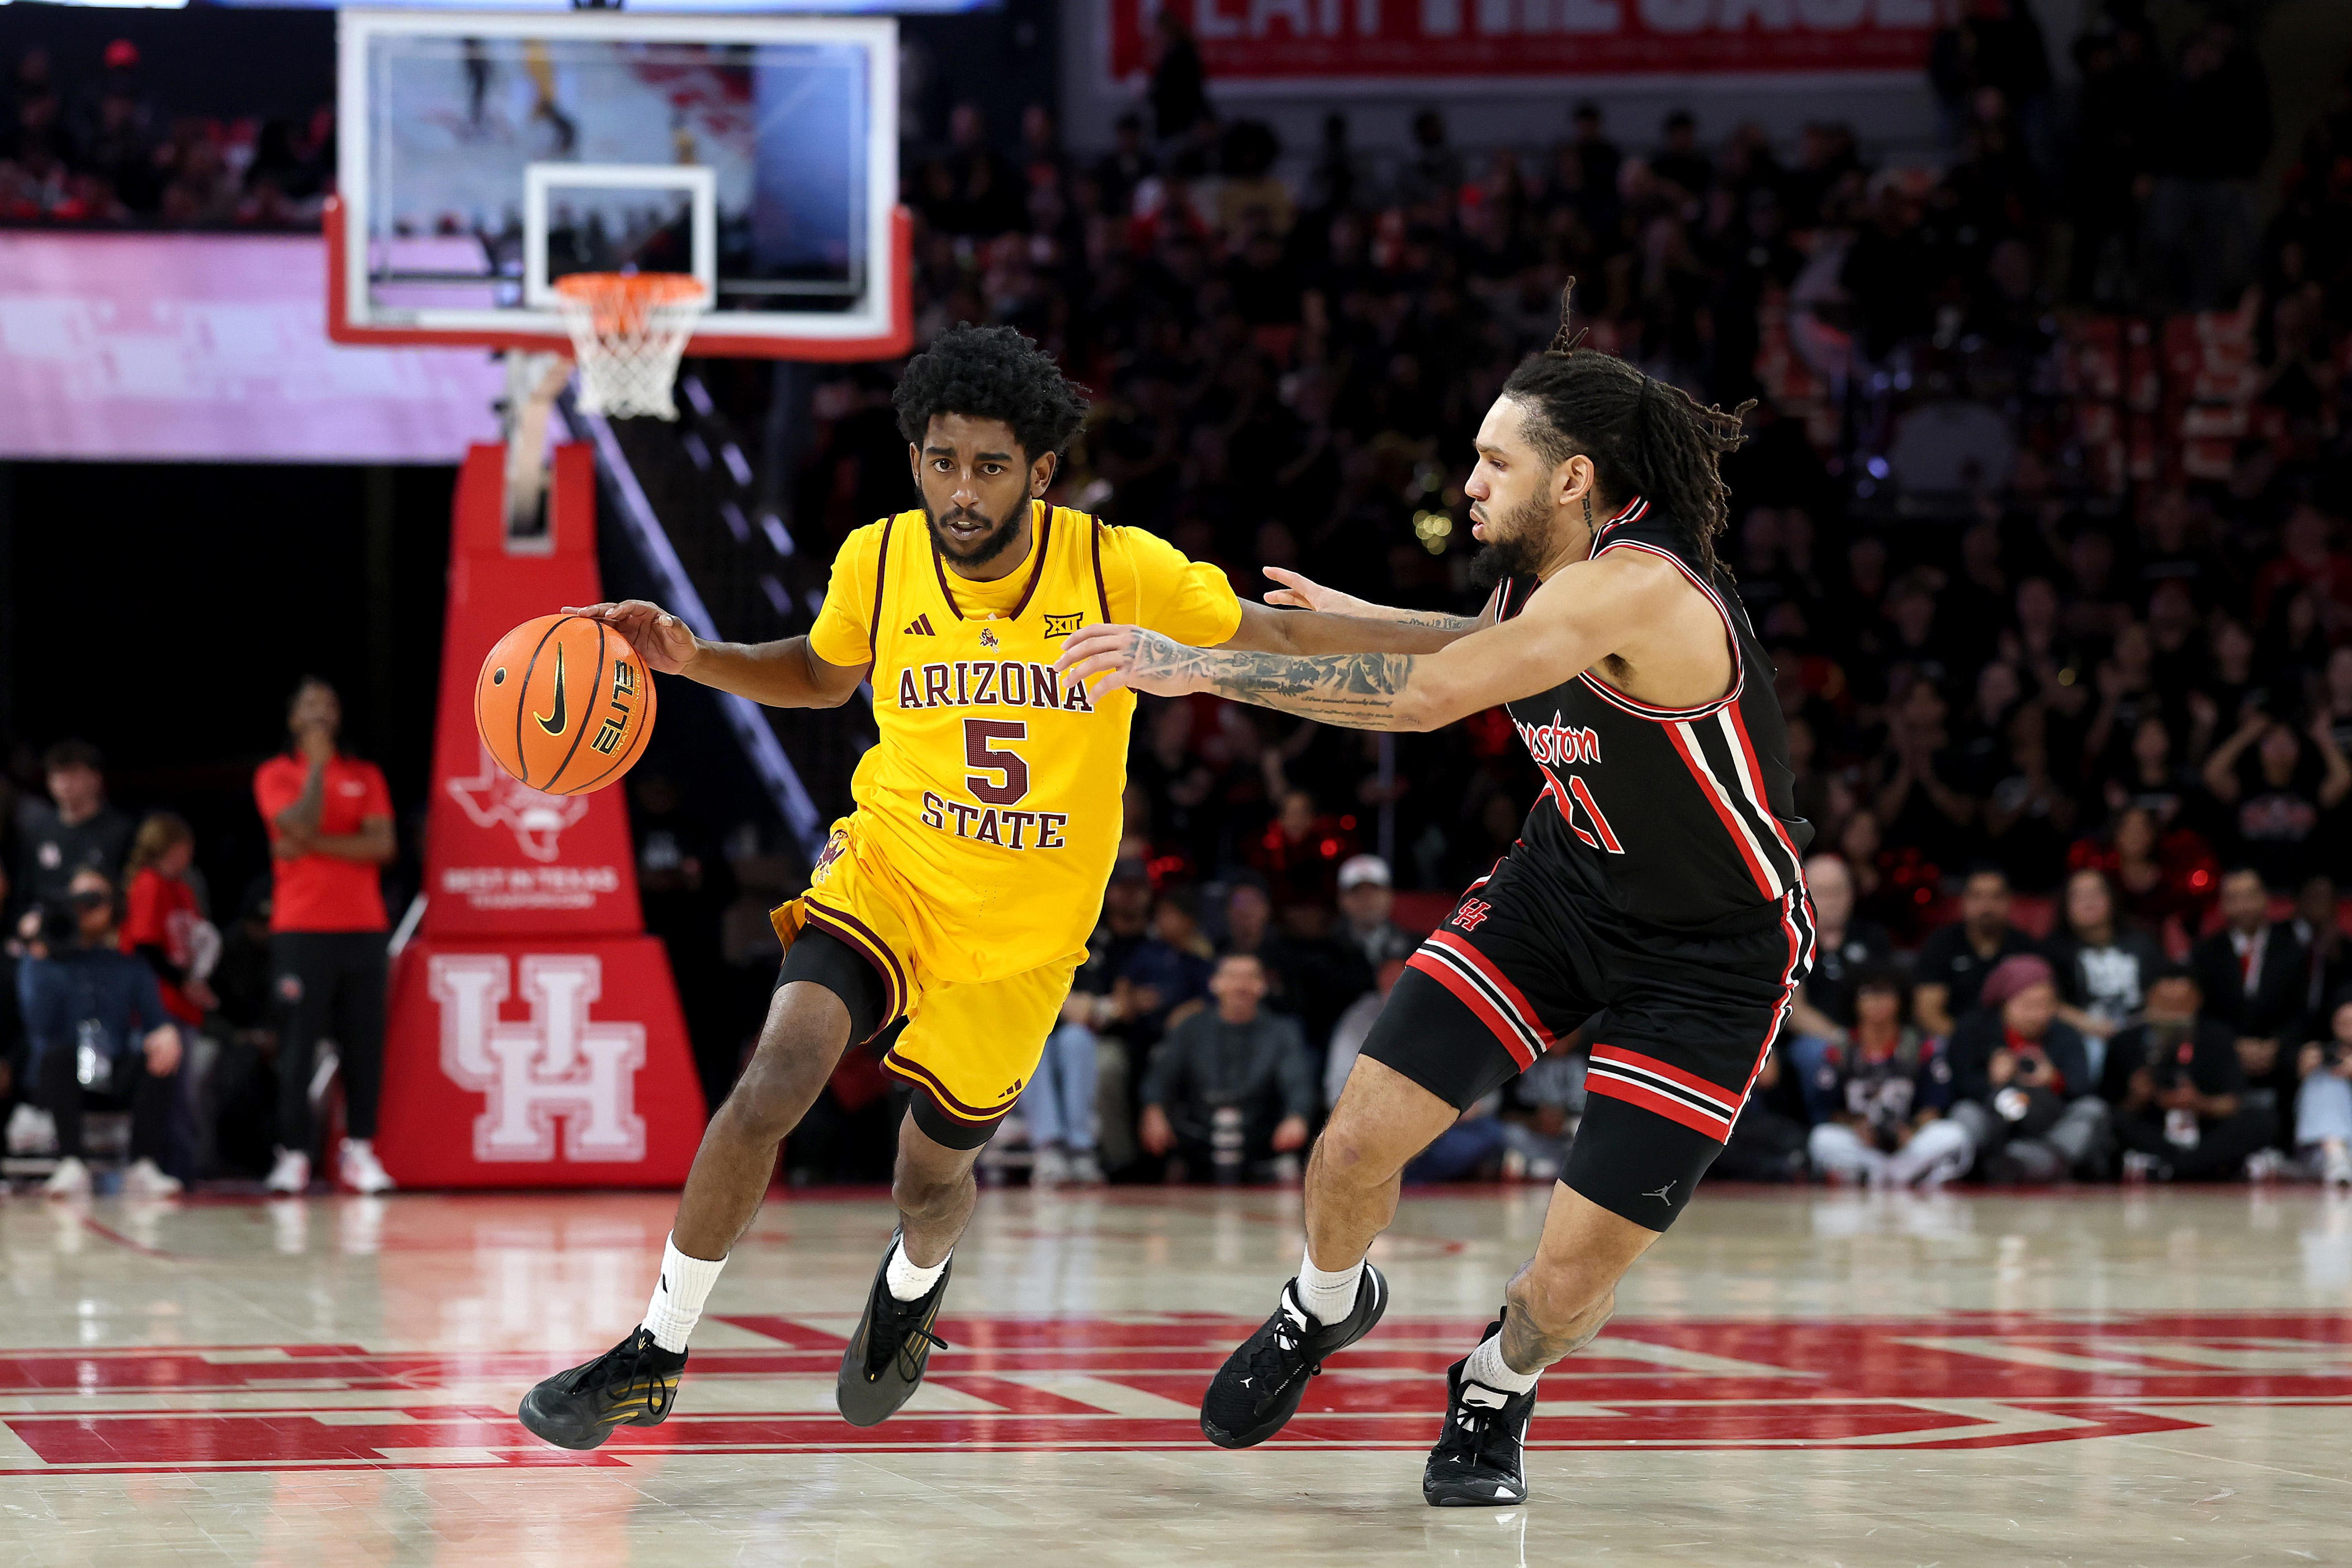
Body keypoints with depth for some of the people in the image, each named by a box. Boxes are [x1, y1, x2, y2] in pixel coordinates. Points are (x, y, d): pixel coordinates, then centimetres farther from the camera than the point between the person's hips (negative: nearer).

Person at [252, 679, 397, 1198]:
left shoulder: (365, 775, 12)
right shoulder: (275, 775, 5)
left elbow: (382, 844, -2)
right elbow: (302, 826, -13)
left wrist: (313, 845, -10)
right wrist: (318, 765, -6)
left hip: (362, 928, 3)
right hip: (301, 930, -3)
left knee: (364, 1045, 0)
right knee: (298, 1045, -5)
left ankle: (360, 1151, 6)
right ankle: (293, 1155, -4)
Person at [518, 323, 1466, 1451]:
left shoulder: (1121, 572, -14)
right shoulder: (877, 563, -8)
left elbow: (1274, 640, -1)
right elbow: (823, 674, 14)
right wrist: (693, 658, -2)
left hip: (1023, 932, 0)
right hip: (888, 872, 0)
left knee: (932, 1176, 13)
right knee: (776, 1075, -26)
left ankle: (912, 1283, 54)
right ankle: (652, 1357, -13)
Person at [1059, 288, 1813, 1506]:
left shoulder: (1637, 588, -32)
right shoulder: (1540, 574, -4)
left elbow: (1429, 695, -39)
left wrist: (1194, 667, -37)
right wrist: (1357, 622, 16)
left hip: (1707, 951, -7)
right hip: (1561, 877, 7)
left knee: (1568, 1284, -10)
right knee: (1358, 1142, -5)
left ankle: (1496, 1392, 25)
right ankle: (1326, 1308, 28)